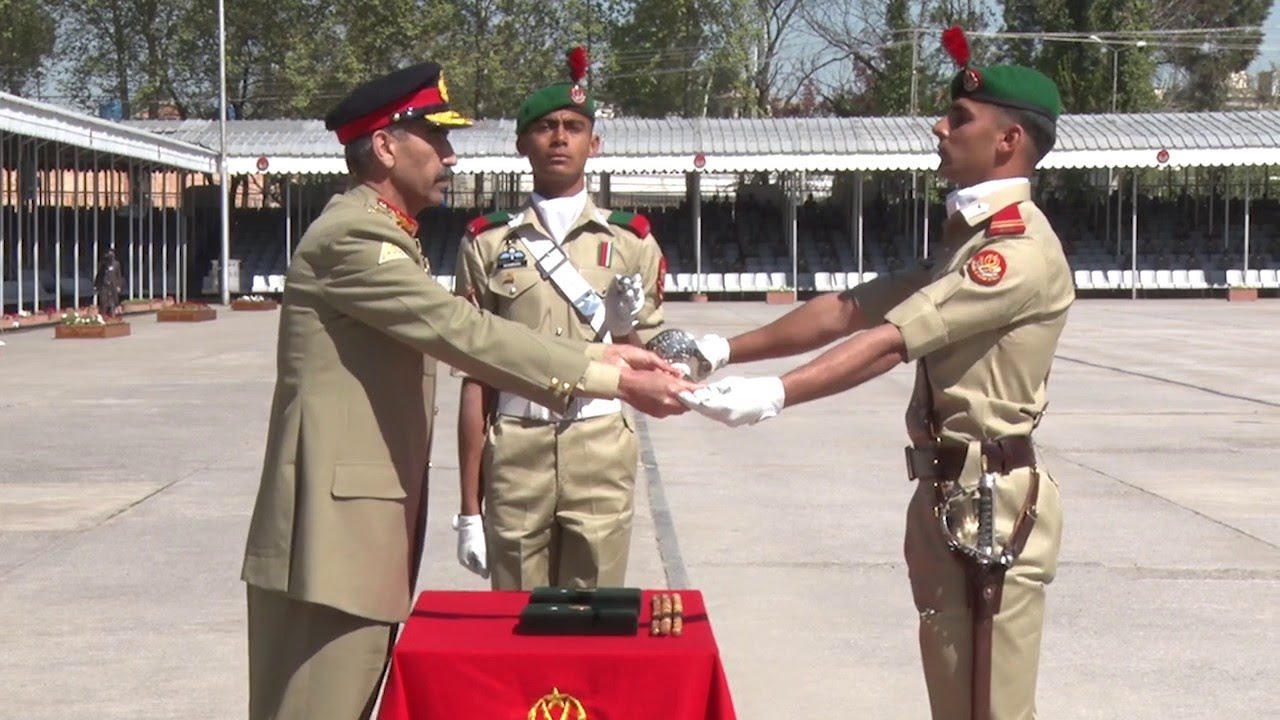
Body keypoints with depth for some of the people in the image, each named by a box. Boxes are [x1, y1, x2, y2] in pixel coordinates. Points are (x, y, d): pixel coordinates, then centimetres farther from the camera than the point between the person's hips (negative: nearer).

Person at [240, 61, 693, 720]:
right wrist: (612, 379, -19)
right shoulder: (350, 236, -14)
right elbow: (466, 334, -20)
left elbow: (458, 335, 14)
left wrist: (599, 356, 6)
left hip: (371, 530, 10)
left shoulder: (386, 237, 19)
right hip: (335, 528, -10)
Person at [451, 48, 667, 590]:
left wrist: (626, 327, -11)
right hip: (514, 450, 0)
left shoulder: (631, 242, 7)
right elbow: (475, 381, 5)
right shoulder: (489, 244, 5)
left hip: (601, 451, 0)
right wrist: (469, 506, 4)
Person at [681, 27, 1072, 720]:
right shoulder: (967, 237, 18)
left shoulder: (1021, 249, -16)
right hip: (945, 493, 10)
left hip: (993, 502, -10)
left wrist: (777, 394, -33)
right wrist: (726, 350, 5)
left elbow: (891, 341, -26)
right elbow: (850, 310, 13)